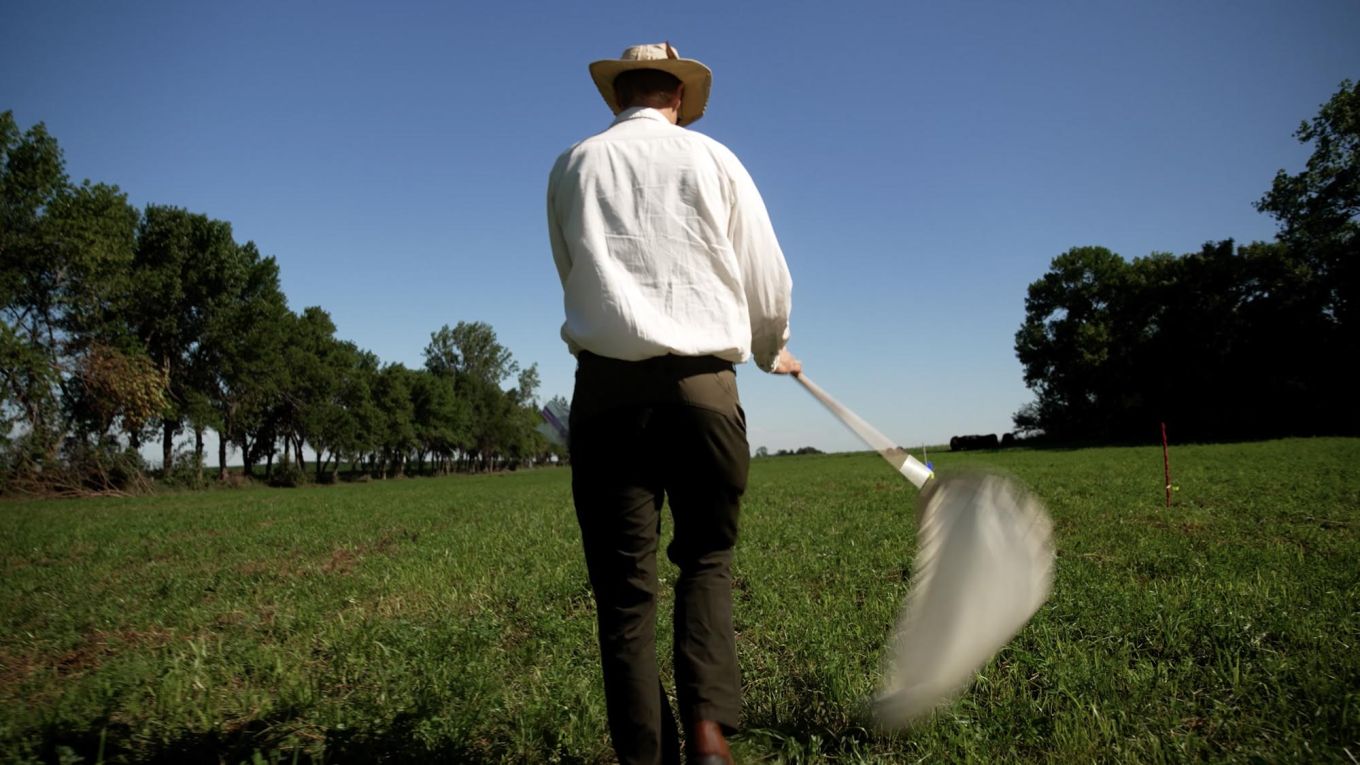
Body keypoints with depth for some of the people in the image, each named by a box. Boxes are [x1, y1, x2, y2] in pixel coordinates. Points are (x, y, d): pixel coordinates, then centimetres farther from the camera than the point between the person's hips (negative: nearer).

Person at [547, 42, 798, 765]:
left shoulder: (572, 166, 14)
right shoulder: (713, 159, 11)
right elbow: (769, 285, 11)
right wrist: (773, 354, 31)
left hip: (606, 386, 1)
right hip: (703, 385, 0)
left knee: (624, 585, 5)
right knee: (707, 560, 15)